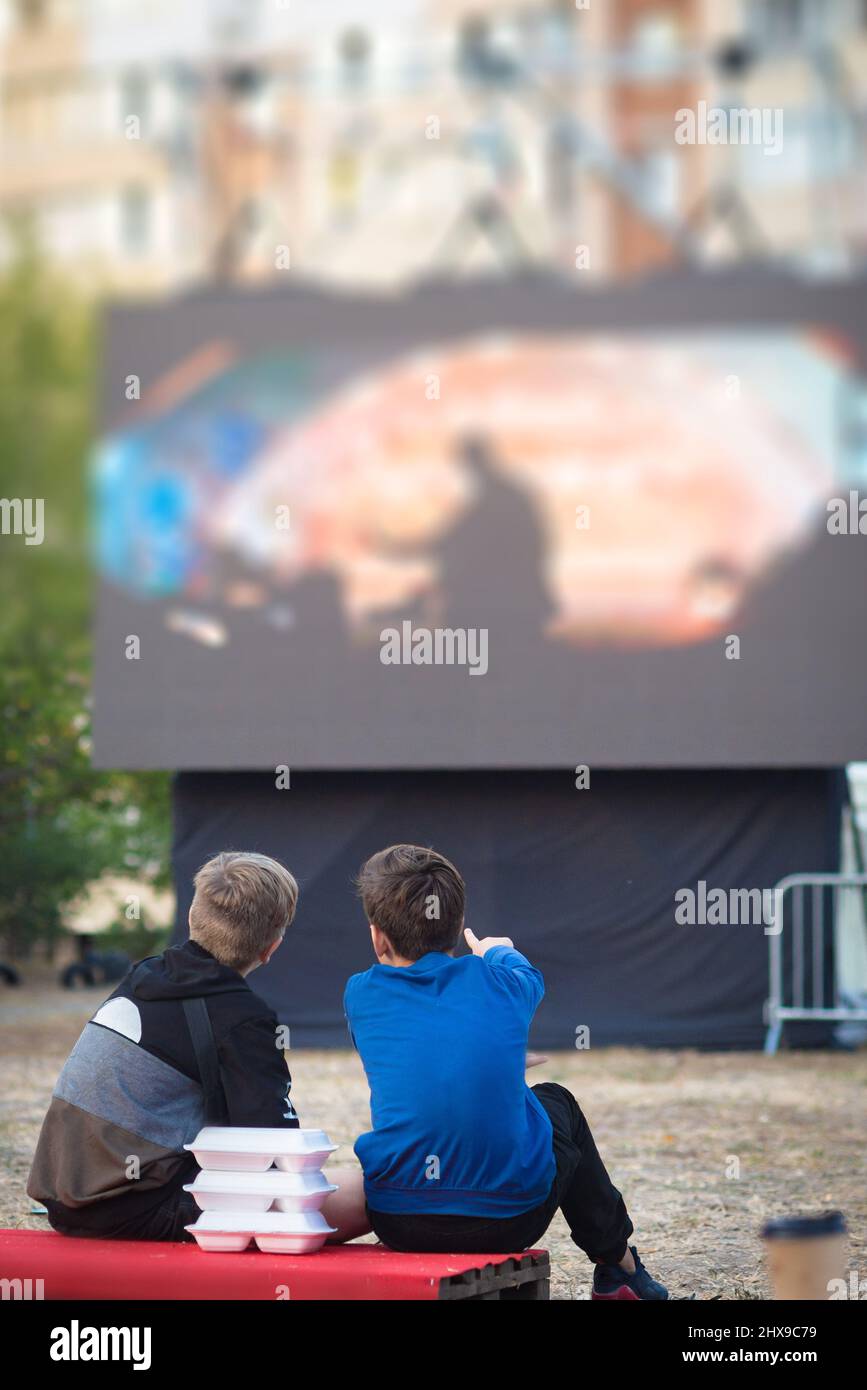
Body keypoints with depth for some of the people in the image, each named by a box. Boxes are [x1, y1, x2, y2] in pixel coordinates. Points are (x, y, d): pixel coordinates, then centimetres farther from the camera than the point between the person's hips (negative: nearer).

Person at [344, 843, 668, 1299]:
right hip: (510, 1217, 0)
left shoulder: (361, 996, -3)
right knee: (556, 1100, 32)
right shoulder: (496, 984, -1)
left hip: (397, 1223, 0)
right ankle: (618, 1265, 47)